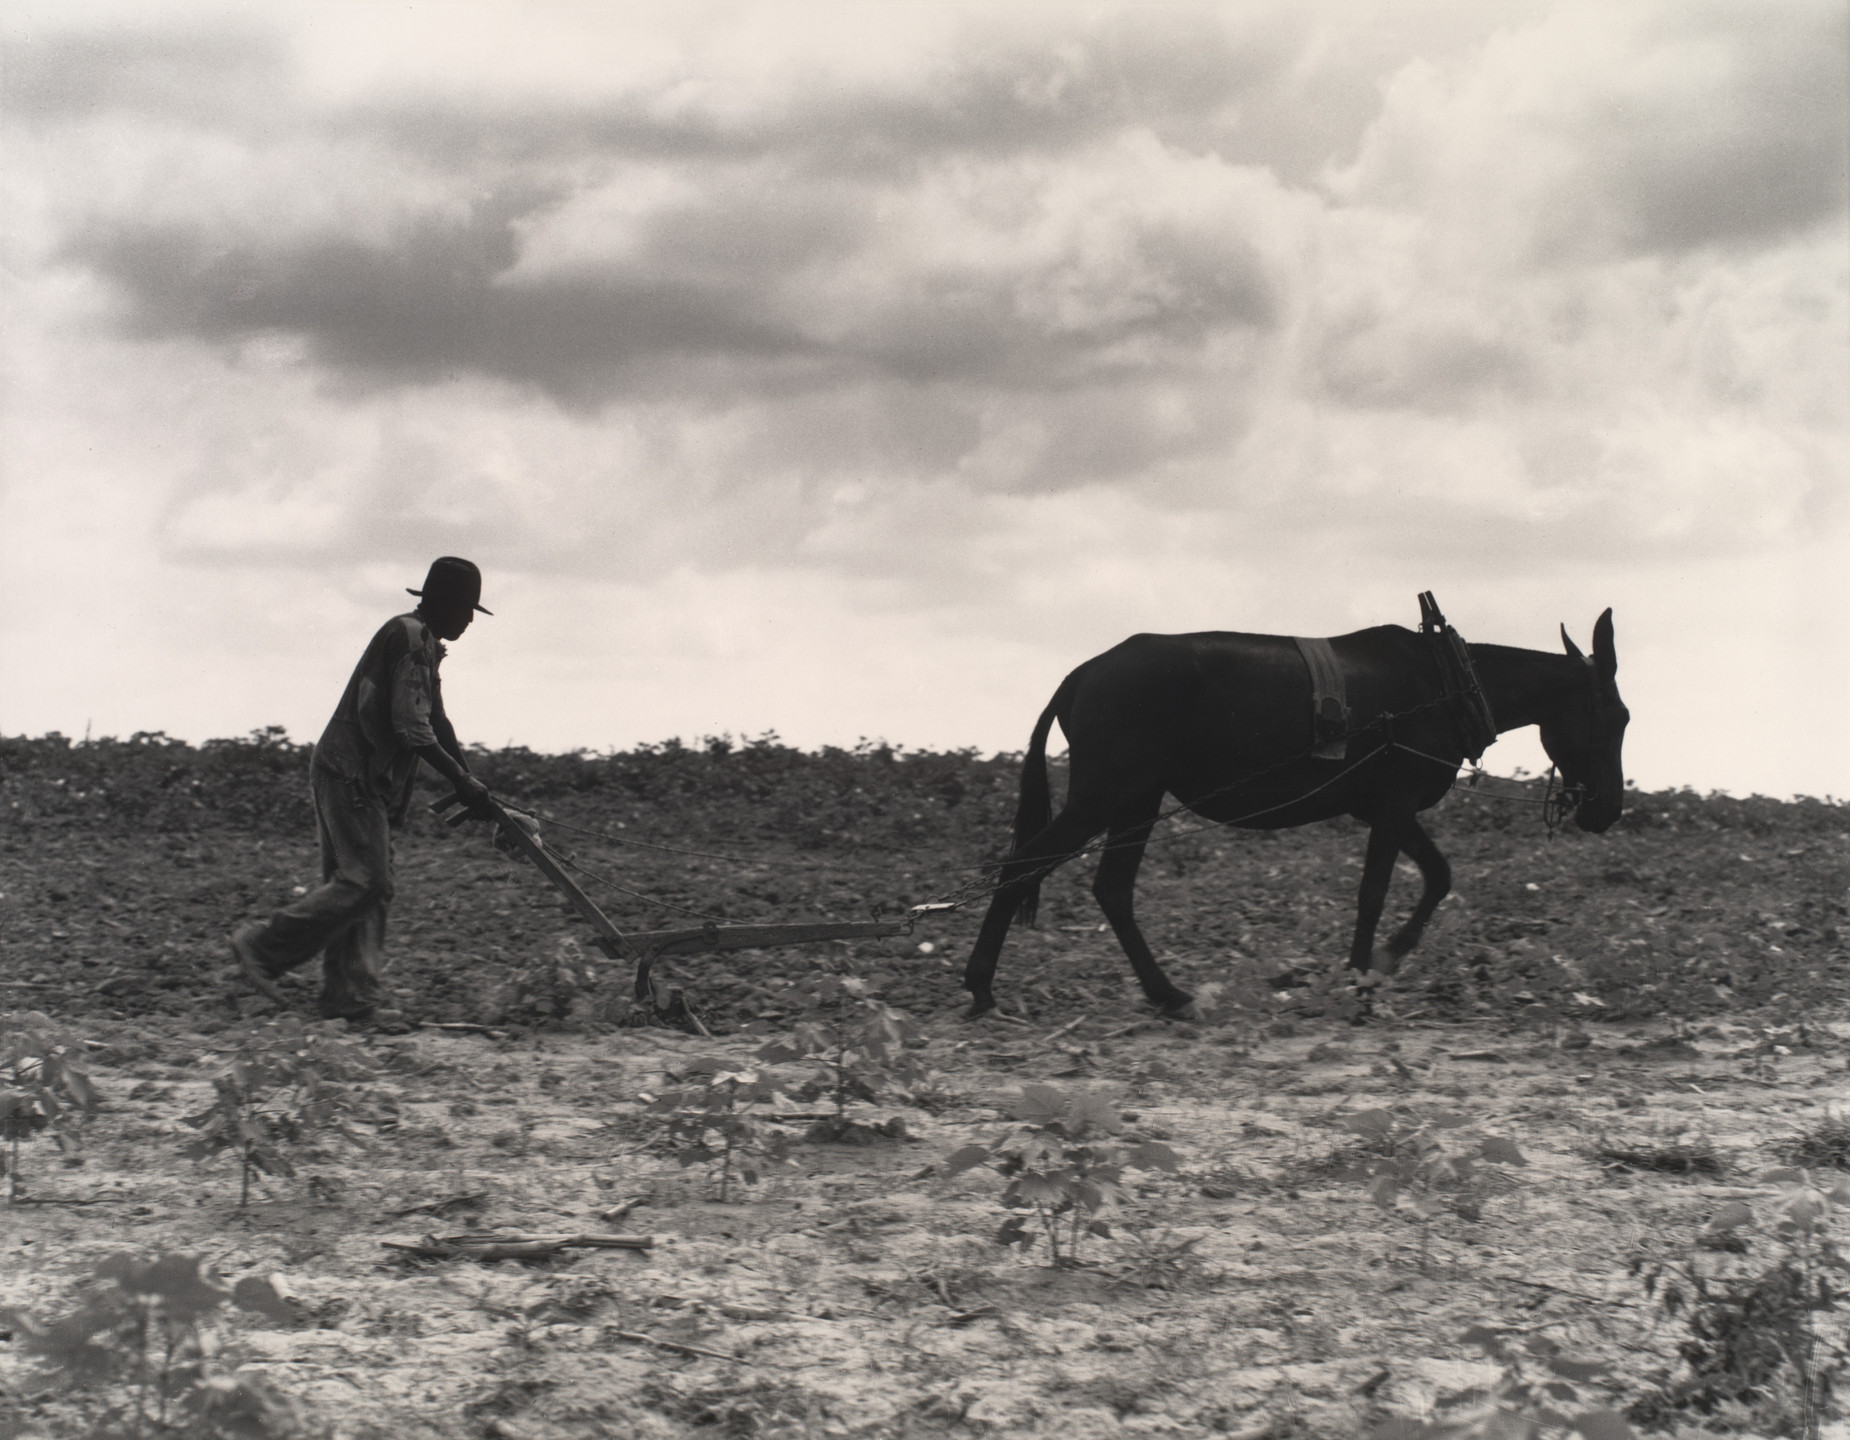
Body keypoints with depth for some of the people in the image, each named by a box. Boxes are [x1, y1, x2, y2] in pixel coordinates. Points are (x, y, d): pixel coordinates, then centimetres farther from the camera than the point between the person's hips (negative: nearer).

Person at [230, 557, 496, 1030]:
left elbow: (435, 722, 26)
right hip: (351, 774, -11)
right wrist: (462, 782, -17)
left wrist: (470, 787, 21)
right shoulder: (408, 636, -13)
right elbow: (411, 728, -20)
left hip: (366, 781, 11)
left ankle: (352, 998, 4)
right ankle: (264, 946, -8)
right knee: (365, 883, -13)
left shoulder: (423, 644, 20)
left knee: (358, 884, 6)